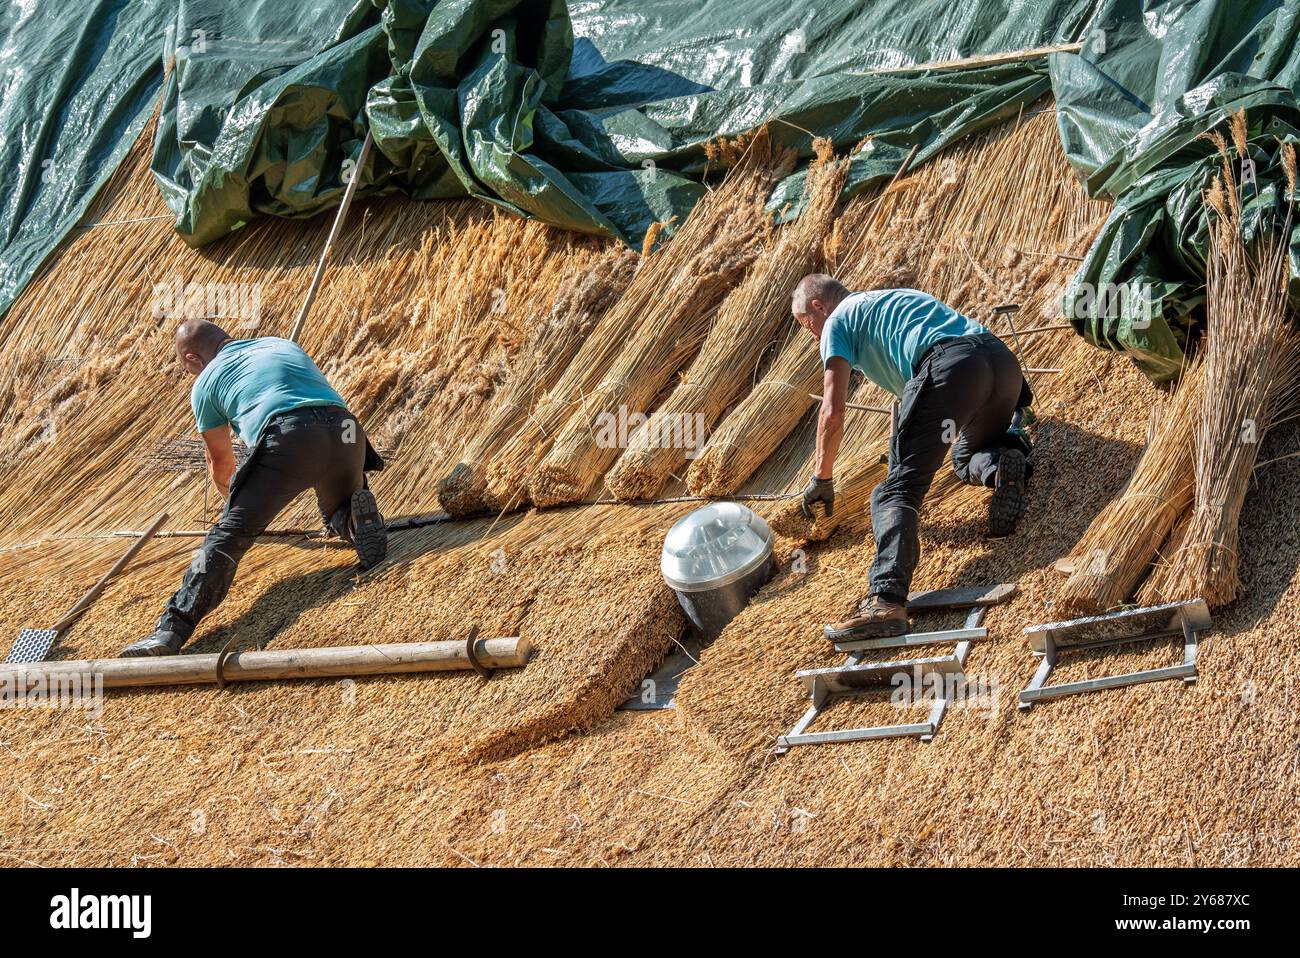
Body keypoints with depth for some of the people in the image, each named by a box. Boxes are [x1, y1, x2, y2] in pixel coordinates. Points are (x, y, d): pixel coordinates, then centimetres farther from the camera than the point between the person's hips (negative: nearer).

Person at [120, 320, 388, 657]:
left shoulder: (205, 383, 23)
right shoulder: (280, 345, 37)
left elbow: (220, 464, 34)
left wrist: (234, 502, 55)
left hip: (289, 439, -4)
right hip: (345, 429, 4)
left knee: (229, 534, -5)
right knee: (338, 512, 31)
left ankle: (171, 631, -18)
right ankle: (358, 515, -4)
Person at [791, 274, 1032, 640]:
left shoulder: (837, 321, 18)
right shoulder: (893, 299, 42)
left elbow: (833, 412, 9)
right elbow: (904, 386, 53)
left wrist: (821, 478, 21)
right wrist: (901, 453, 64)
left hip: (951, 366, -8)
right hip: (1004, 360, 8)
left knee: (897, 491, -11)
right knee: (967, 460, 33)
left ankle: (886, 600, -32)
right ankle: (1004, 459, -3)